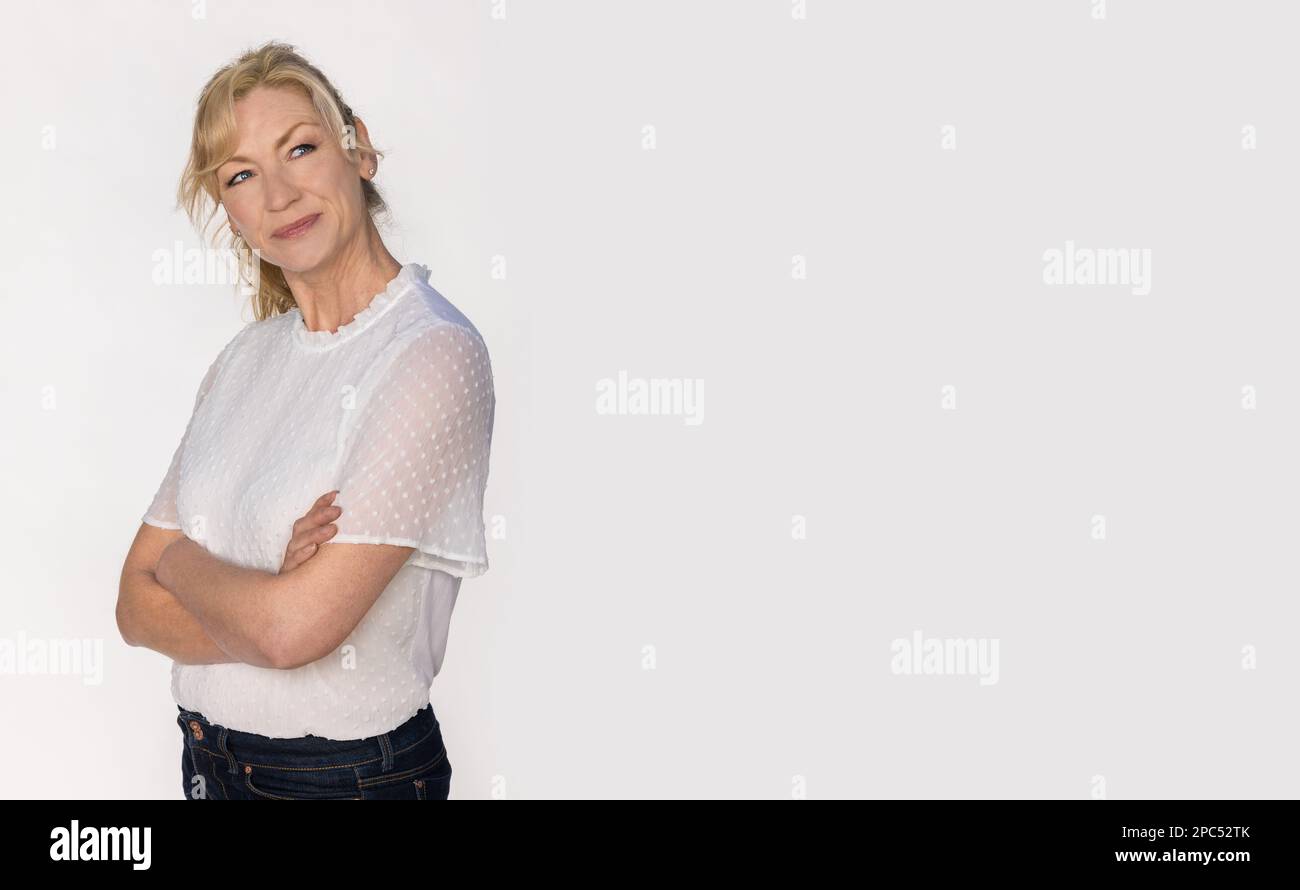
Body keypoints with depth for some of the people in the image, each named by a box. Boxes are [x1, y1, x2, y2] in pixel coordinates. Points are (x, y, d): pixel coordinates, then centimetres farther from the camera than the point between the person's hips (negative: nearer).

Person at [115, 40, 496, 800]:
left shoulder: (433, 353, -18)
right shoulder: (244, 360, 4)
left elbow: (294, 626, -23)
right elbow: (138, 606, 1)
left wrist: (182, 559, -5)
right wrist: (274, 596, -17)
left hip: (352, 771, -6)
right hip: (210, 756, 6)